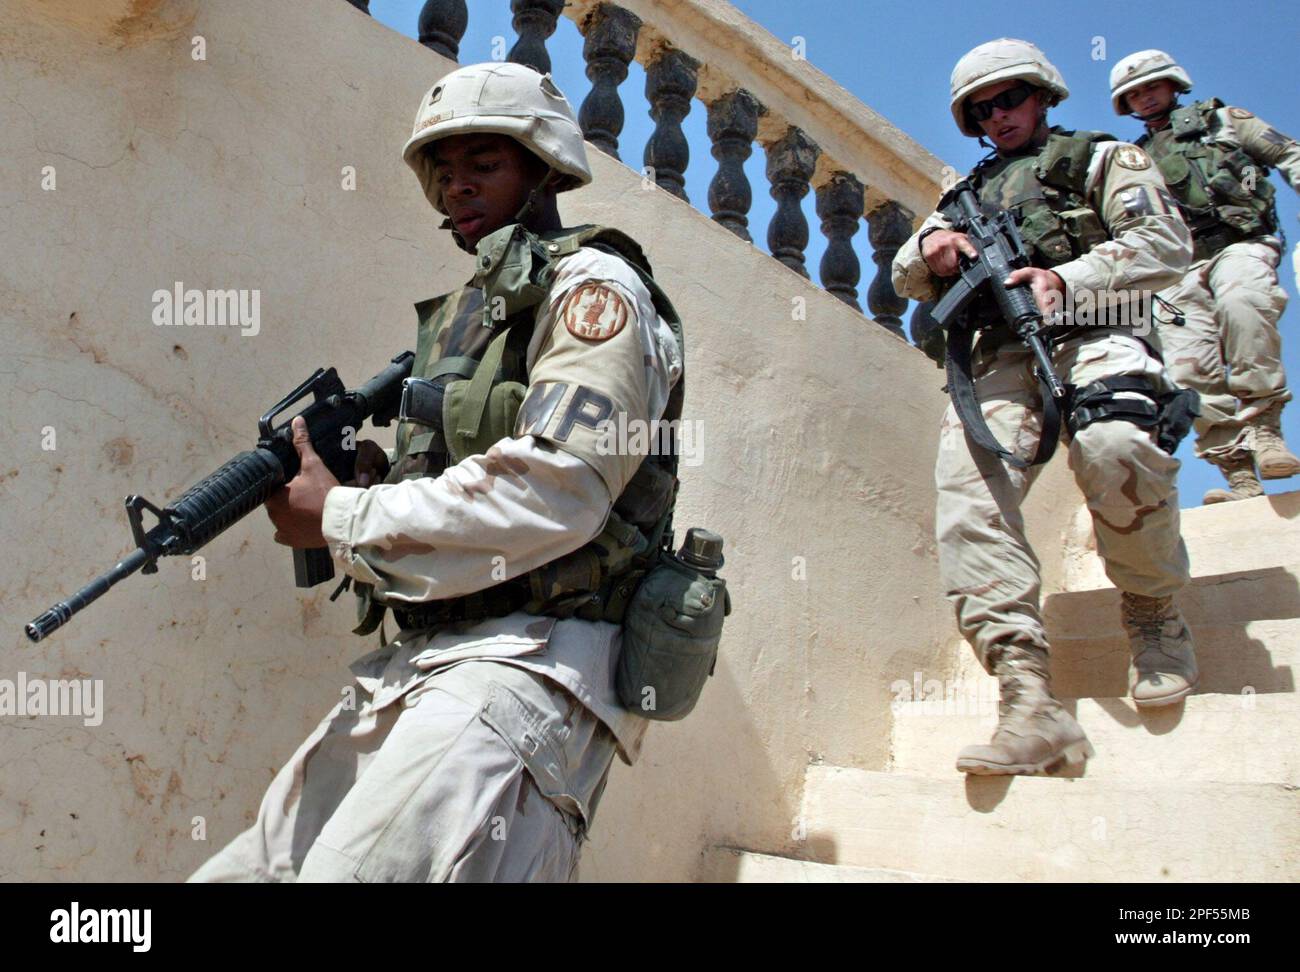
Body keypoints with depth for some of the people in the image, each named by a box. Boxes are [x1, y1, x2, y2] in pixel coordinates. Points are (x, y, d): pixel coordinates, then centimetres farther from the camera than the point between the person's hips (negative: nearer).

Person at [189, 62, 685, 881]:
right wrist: (371, 478, 3)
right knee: (240, 872, 6)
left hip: (522, 663, -9)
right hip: (412, 674, 9)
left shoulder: (593, 286, 0)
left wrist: (342, 520, -8)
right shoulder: (460, 314, 27)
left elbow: (553, 490, -16)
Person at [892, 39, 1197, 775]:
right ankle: (1031, 703, -33)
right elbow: (908, 279, 29)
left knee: (1115, 449, -38)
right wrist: (931, 248, 4)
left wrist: (1068, 278, -11)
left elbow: (1167, 246, 5)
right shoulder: (969, 193, 34)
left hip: (1094, 336, -4)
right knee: (966, 482, -26)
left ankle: (1156, 615, -10)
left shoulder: (1104, 159, 20)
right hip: (1004, 357, 4)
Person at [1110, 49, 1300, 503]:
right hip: (1181, 267, 4)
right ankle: (1239, 474, -17)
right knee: (1189, 370, -16)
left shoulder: (1221, 120, 20)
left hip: (1241, 244, -3)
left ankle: (1263, 423, -34)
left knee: (1240, 300, -38)